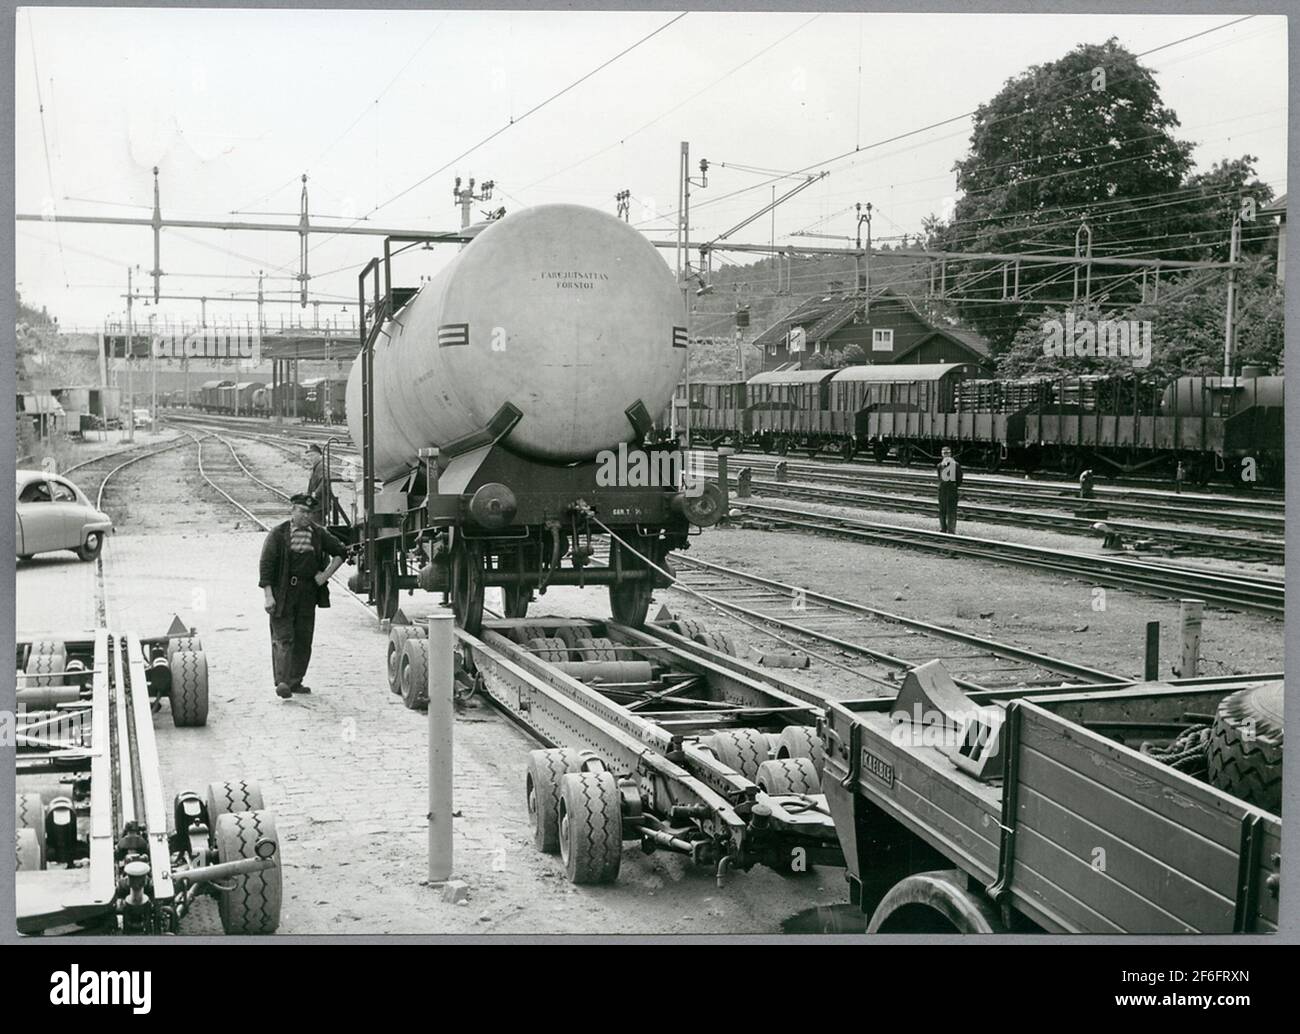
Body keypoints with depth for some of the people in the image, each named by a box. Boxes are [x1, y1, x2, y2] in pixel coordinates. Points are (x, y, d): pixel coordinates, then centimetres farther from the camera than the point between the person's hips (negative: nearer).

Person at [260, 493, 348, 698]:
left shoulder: (318, 533, 8)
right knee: (283, 637, -9)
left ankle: (295, 681, 14)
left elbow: (340, 552, 18)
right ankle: (282, 682, -14)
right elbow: (266, 564, -8)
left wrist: (326, 574, 5)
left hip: (308, 592, 5)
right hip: (283, 592, -5)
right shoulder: (278, 533, -5)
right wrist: (268, 595, -15)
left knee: (304, 638, 6)